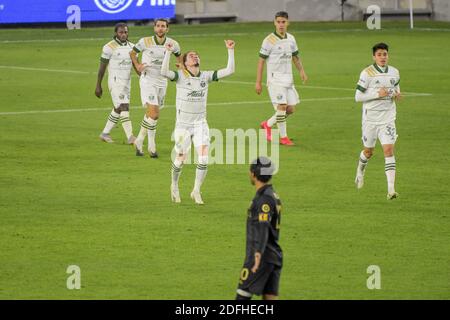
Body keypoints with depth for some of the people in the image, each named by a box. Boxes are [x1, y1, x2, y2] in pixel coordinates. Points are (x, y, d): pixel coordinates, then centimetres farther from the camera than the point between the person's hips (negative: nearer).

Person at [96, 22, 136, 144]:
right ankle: (130, 137, -17)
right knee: (124, 108, -15)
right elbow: (102, 67, -5)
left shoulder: (131, 47, 8)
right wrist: (98, 86, -5)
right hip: (115, 82, -7)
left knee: (117, 110, 12)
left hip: (127, 83, 7)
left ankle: (105, 133, 25)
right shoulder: (109, 47, -9)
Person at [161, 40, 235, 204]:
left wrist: (230, 50, -10)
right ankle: (174, 186, 34)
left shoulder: (206, 76, 1)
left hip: (200, 123, 3)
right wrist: (168, 52, -38)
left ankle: (196, 191, 5)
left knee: (203, 158, -11)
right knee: (181, 159, 6)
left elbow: (229, 70, -4)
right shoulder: (180, 76, -9)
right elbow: (164, 72, -29)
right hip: (183, 124, -3)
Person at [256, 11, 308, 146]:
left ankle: (268, 124, 25)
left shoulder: (291, 39, 8)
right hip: (275, 79, -6)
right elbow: (261, 61, -7)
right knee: (282, 106, -13)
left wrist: (301, 71, 0)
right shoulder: (269, 40, -10)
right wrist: (258, 82, -9)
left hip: (288, 79, 6)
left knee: (291, 109, 5)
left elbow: (295, 57, 19)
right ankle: (283, 137, -1)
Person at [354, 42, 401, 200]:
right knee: (368, 151, 12)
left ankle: (391, 189, -16)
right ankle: (360, 170, 47)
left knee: (389, 150, -12)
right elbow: (358, 96, -9)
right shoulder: (367, 73, -10)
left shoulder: (394, 72, 4)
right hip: (370, 117, -2)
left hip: (388, 117, 2)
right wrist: (377, 94, -20)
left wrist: (396, 94, 0)